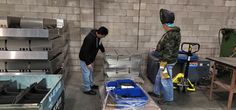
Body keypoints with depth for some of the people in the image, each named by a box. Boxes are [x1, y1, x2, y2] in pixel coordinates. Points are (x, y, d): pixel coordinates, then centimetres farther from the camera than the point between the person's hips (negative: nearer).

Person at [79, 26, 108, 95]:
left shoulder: (97, 36, -5)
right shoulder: (90, 38, -33)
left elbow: (99, 44, 18)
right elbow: (85, 51, -31)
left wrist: (103, 51, 29)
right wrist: (88, 63, -29)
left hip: (90, 58, 9)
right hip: (84, 58, -9)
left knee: (91, 72, 20)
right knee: (86, 73, 0)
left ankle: (91, 85, 37)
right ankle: (87, 89, 13)